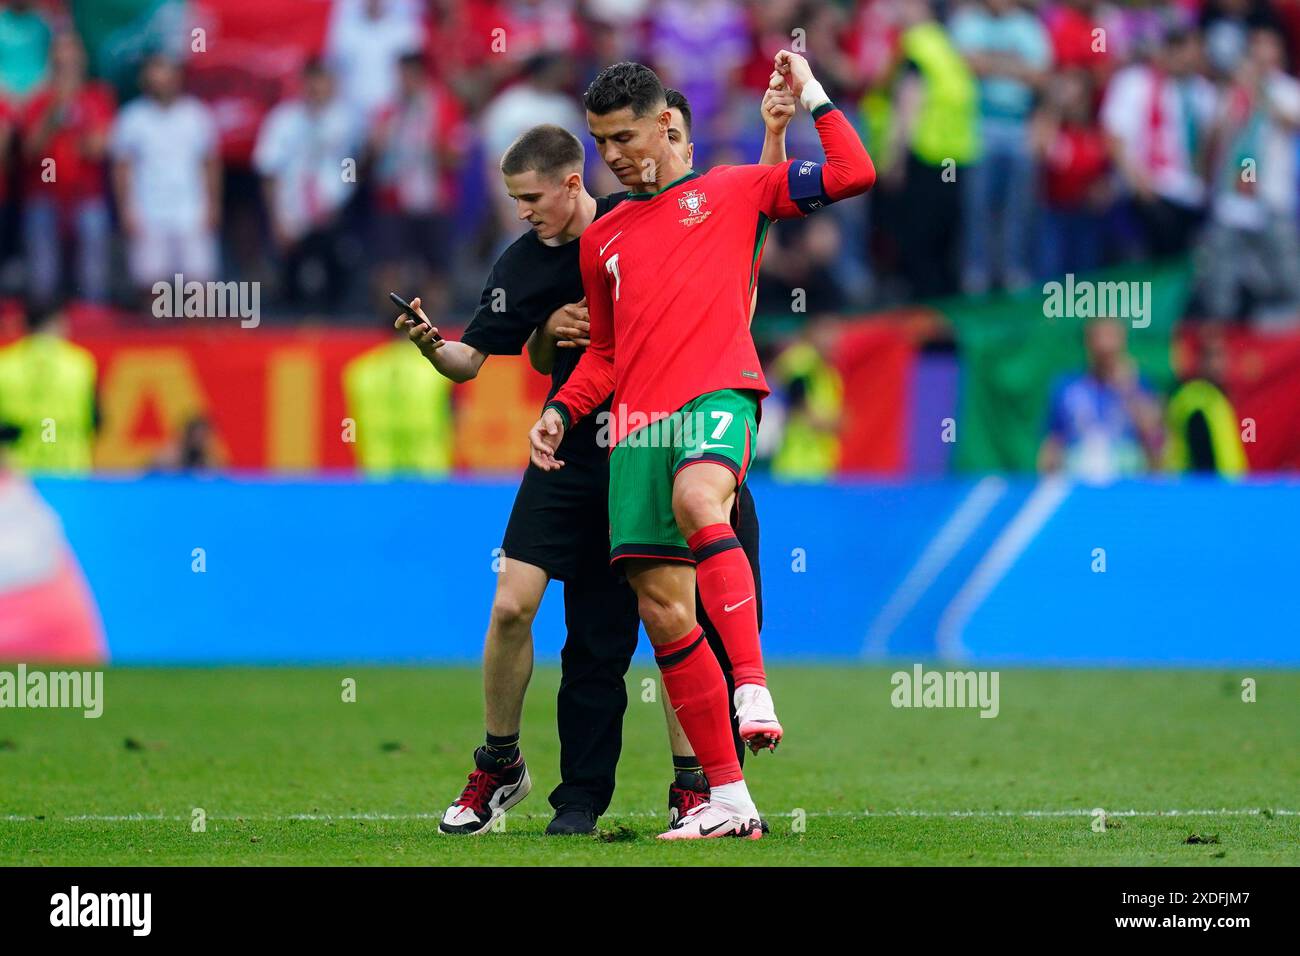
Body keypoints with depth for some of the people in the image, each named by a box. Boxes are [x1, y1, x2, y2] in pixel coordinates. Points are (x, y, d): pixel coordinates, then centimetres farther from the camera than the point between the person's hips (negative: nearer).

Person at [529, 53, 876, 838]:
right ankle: (728, 800, 4)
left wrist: (812, 95, 6)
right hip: (637, 421, 5)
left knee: (697, 501, -39)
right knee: (663, 613, -1)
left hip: (717, 392, -5)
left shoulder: (731, 191, 11)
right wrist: (560, 413, 15)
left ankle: (752, 688, -43)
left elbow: (854, 176, 2)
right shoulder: (603, 241, 25)